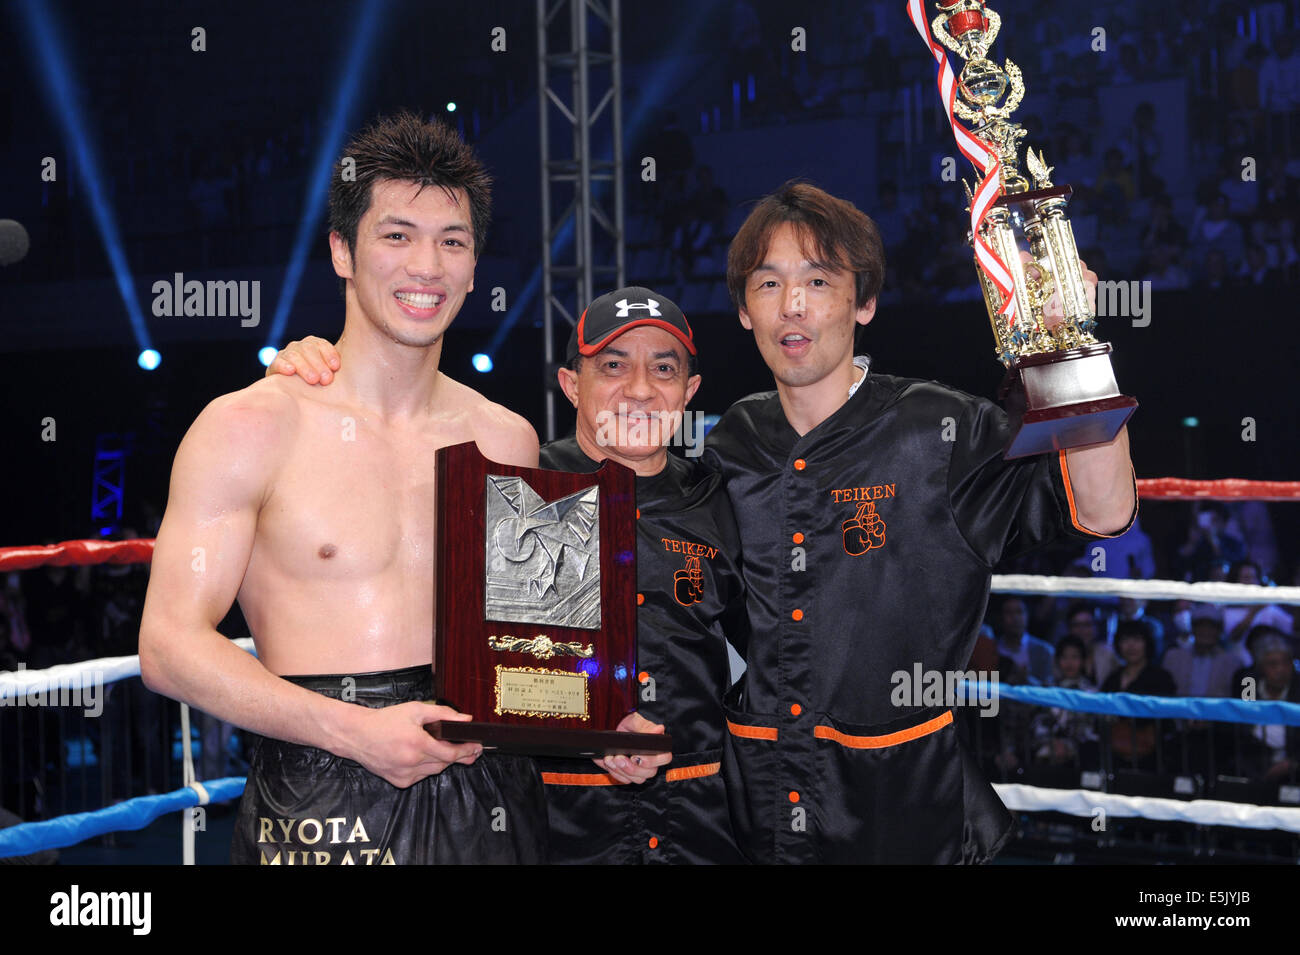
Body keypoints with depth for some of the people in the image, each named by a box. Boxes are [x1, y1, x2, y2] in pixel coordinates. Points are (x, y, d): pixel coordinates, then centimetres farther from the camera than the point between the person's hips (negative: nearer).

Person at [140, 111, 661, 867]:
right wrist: (355, 730, -18)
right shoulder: (248, 428, -6)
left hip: (486, 801, 4)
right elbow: (172, 643, -10)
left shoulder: (507, 439, 7)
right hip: (320, 802, -3)